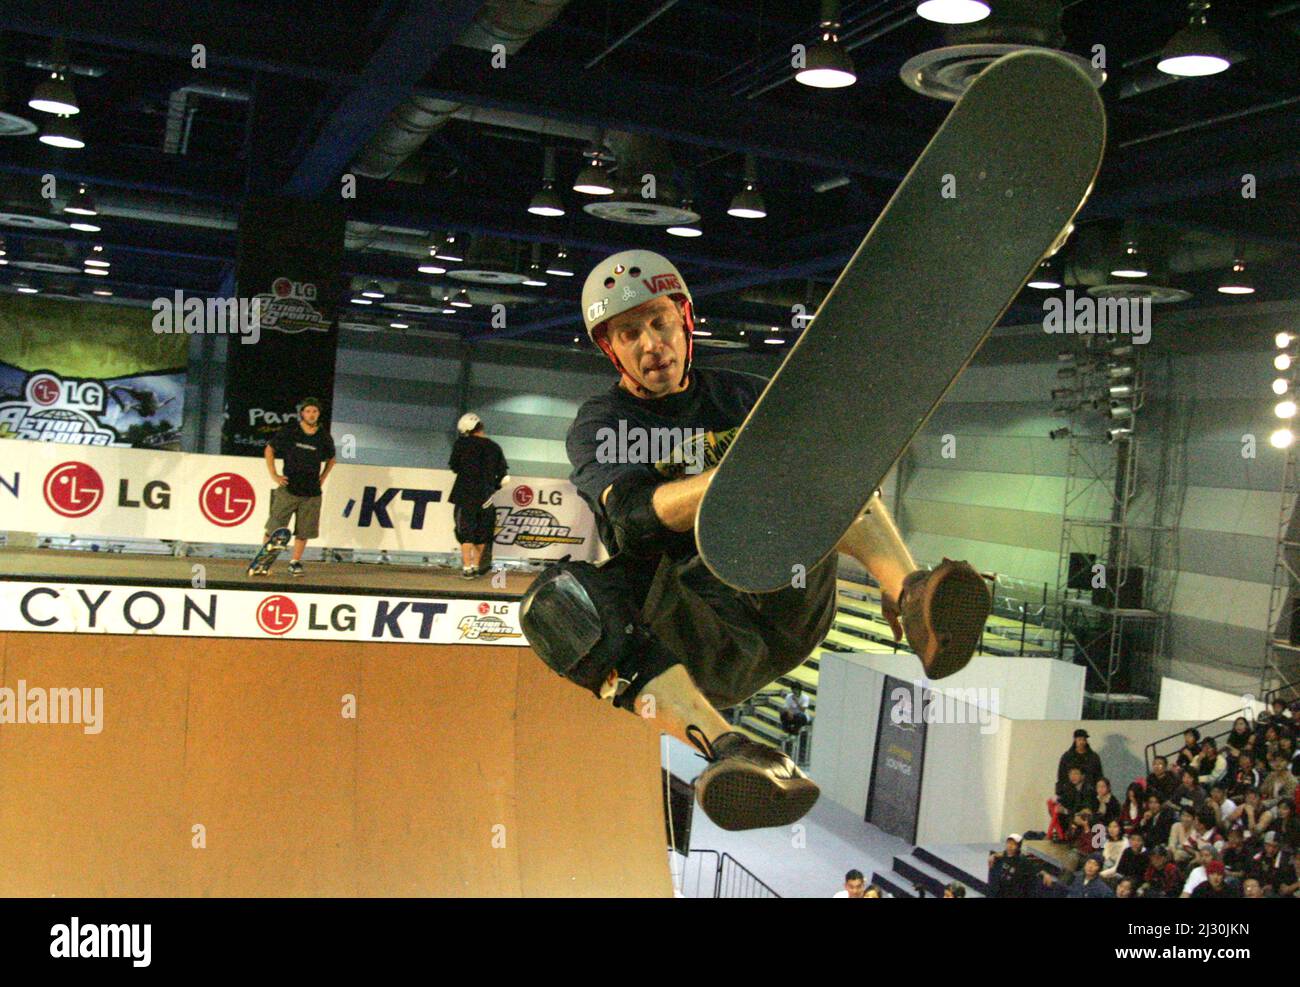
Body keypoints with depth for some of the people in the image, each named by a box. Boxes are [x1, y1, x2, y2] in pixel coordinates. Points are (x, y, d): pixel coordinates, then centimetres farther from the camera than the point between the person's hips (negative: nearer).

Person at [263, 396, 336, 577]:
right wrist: (274, 475, 2)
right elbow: (269, 450, 9)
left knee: (304, 531, 4)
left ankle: (295, 563, 16)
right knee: (273, 529, -2)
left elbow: (331, 458, 23)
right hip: (288, 488, -2)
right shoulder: (289, 430, -2)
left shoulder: (324, 437, 4)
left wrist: (322, 478, 12)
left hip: (311, 492, 2)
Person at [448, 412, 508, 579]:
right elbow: (504, 476, 6)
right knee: (482, 532, 14)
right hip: (486, 497, 3)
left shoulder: (462, 444, -5)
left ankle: (467, 568, -6)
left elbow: (454, 467, 3)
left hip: (466, 494, -3)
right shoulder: (495, 448, 4)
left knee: (466, 530, 1)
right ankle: (476, 565, 20)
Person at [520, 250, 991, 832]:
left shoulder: (739, 397, 19)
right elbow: (639, 512, -14)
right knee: (557, 602, -31)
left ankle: (911, 595, -38)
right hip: (696, 640, -2)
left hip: (787, 602, 2)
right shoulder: (598, 428, 8)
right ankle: (731, 752, -52)